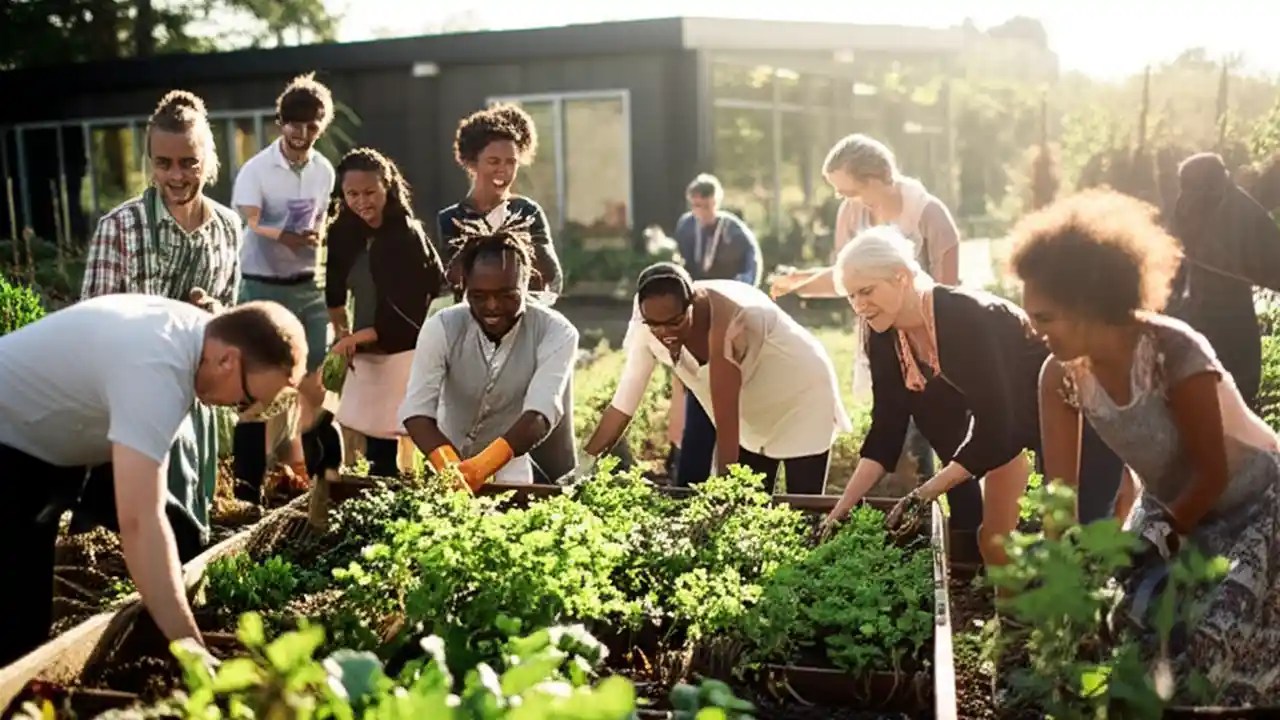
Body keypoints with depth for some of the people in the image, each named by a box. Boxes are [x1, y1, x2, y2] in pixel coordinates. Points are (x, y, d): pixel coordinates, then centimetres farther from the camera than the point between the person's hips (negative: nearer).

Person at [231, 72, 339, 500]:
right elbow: (245, 226, -25)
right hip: (262, 287, -5)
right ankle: (247, 485, 3)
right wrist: (283, 236, -42)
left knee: (310, 384, 11)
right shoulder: (256, 169, -12)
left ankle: (300, 467, 27)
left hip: (306, 287, 5)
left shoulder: (324, 171, 5)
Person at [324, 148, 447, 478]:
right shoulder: (343, 233, 5)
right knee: (375, 435, 9)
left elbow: (409, 308, -15)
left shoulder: (408, 235, -13)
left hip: (406, 351, -6)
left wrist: (357, 337, -13)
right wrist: (342, 333, 4)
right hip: (366, 353, 6)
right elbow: (335, 292, 16)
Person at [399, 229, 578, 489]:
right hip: (449, 461, 2)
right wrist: (448, 464, -43)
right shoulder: (441, 328, -16)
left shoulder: (555, 333, -20)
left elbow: (542, 413, -31)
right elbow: (417, 409, -24)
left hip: (514, 469, -2)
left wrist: (485, 463, -48)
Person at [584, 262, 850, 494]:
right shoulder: (647, 325, -20)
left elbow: (725, 414, -37)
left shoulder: (728, 318, -38)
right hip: (753, 414, 6)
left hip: (801, 396, -6)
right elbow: (623, 402, -15)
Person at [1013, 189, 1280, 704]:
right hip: (1170, 506, 5)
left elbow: (1212, 474, -21)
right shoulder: (1062, 375, -17)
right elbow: (1060, 489, -12)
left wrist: (1154, 545, -17)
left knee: (1203, 652, -16)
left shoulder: (1173, 351, -32)